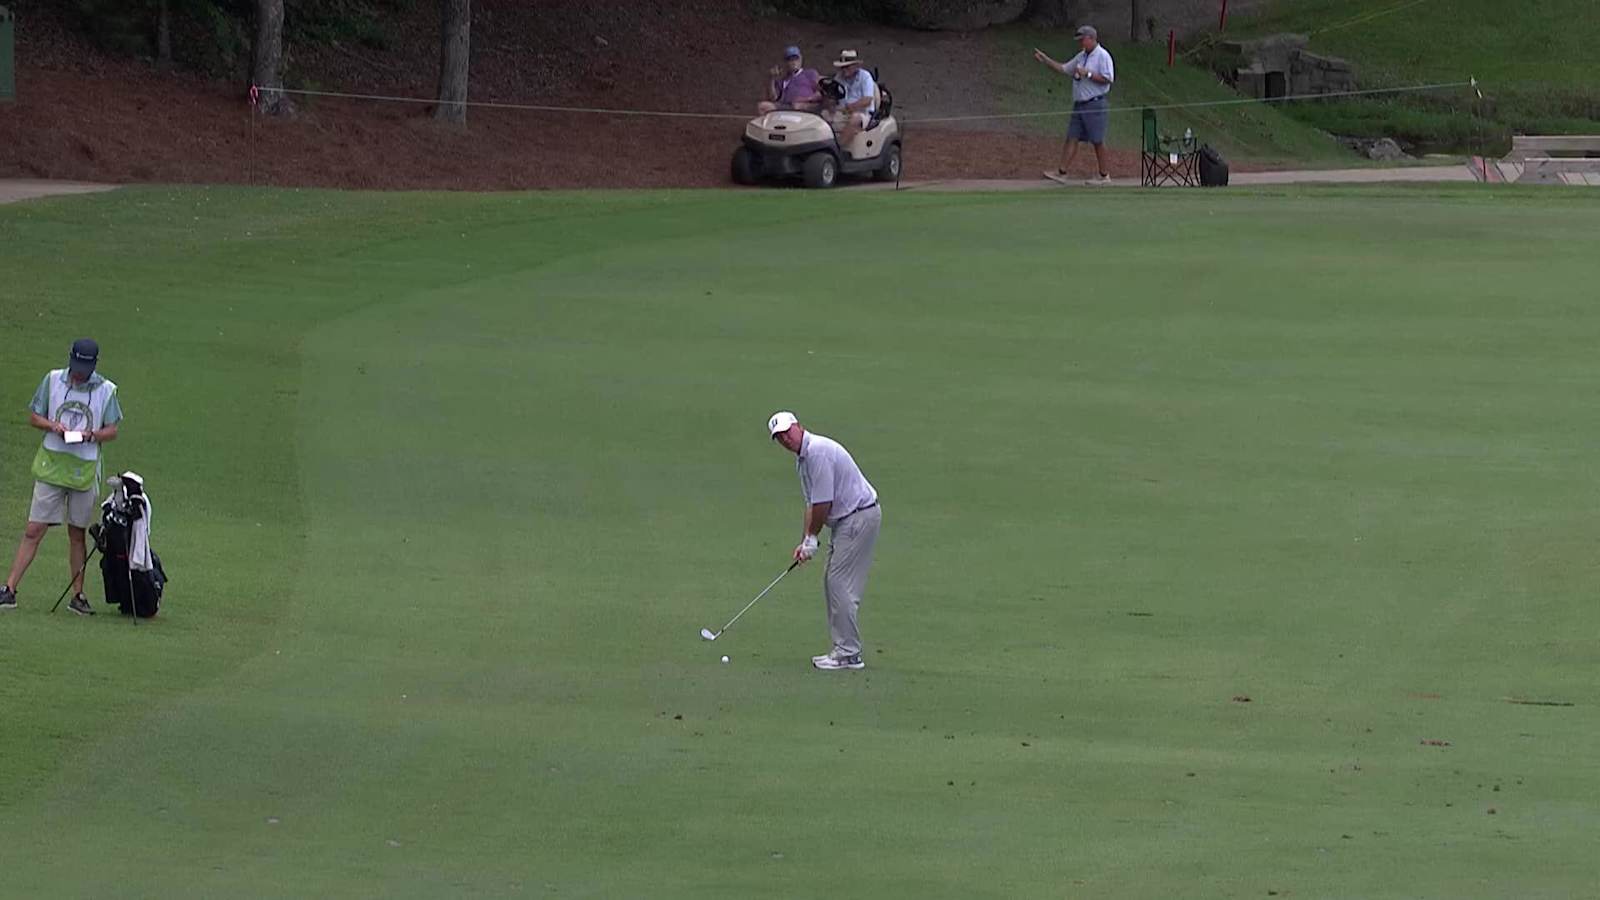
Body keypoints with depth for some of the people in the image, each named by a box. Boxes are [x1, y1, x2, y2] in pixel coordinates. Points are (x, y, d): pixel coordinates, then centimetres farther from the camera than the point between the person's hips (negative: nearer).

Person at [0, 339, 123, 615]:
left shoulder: (106, 390, 1)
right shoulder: (53, 380, 1)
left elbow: (112, 431, 4)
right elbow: (34, 417, 7)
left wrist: (91, 434, -16)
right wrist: (53, 426, -13)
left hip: (84, 470, 1)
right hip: (51, 465, -1)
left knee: (77, 536, 8)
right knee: (33, 531, -5)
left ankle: (77, 596, 17)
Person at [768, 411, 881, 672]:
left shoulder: (818, 452, -20)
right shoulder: (802, 458, 14)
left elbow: (823, 503, -19)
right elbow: (812, 504, 18)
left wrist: (812, 538, -7)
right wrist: (805, 542, 10)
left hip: (859, 517, -11)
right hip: (846, 519, 11)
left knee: (840, 584, -11)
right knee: (833, 584, 12)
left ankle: (848, 653, -9)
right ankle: (844, 650, 14)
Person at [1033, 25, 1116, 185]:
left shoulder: (1102, 56, -9)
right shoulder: (1081, 56, 16)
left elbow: (1107, 79, -18)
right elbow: (1064, 68, 23)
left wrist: (1087, 74, -17)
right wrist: (1045, 60, 15)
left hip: (1095, 104, -8)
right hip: (1079, 104, 8)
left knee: (1098, 141, -2)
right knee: (1072, 138, 2)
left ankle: (1104, 175, 7)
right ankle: (1062, 172, 0)